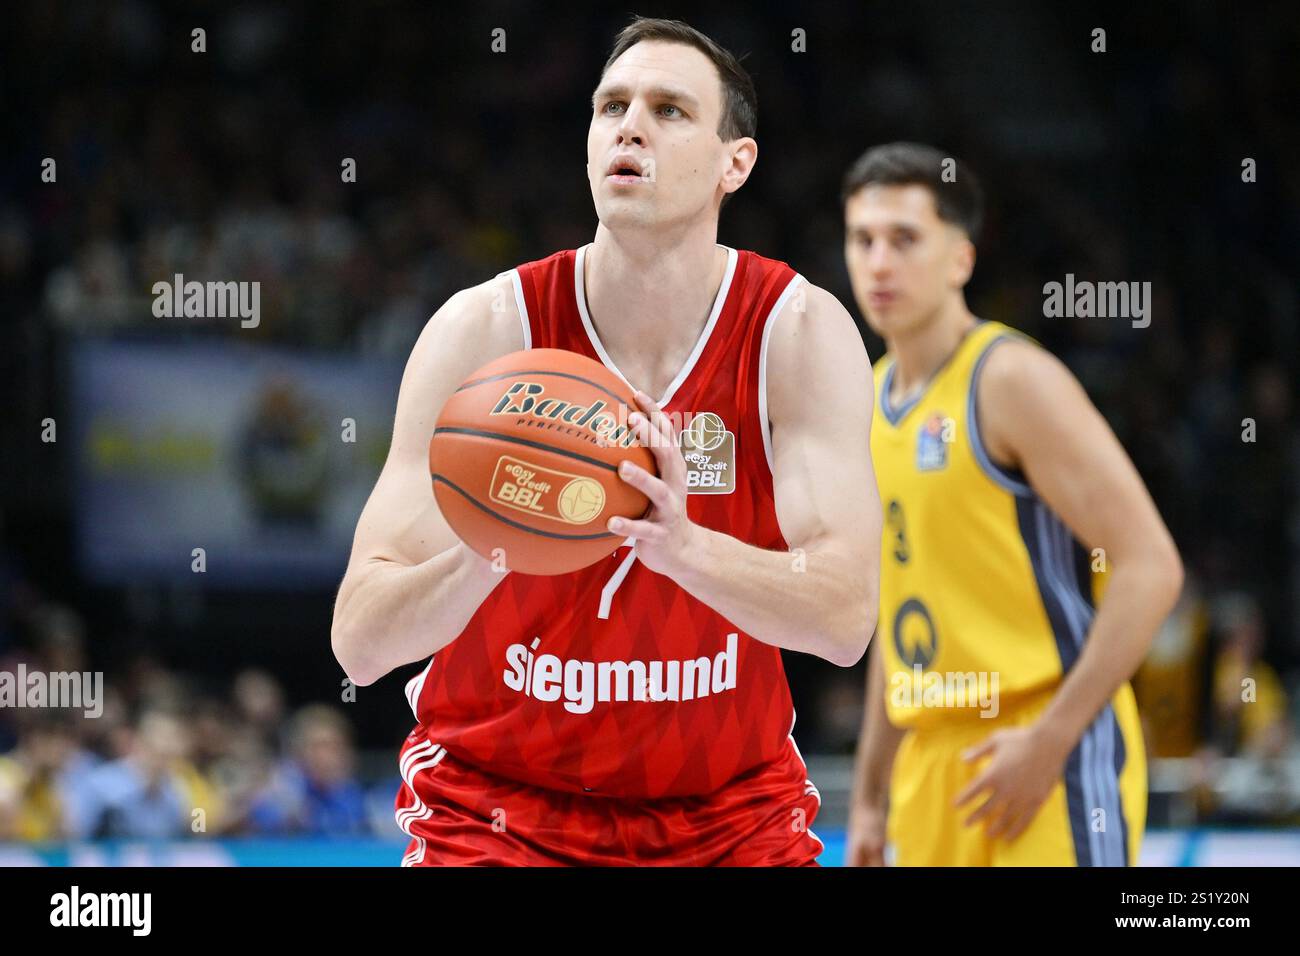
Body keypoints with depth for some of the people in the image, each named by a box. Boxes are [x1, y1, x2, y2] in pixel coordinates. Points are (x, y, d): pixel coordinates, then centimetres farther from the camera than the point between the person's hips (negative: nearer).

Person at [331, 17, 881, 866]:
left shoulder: (801, 333, -11)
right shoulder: (484, 329, -14)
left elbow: (846, 618, -22)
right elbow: (358, 641, -18)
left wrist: (681, 545, -40)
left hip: (729, 809, 2)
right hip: (497, 803, -1)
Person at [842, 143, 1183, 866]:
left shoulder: (1015, 380, -10)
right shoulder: (869, 405, 15)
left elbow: (1151, 567, -16)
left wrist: (1052, 738, -21)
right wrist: (872, 794, 20)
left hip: (1054, 756, -8)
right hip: (935, 763, 8)